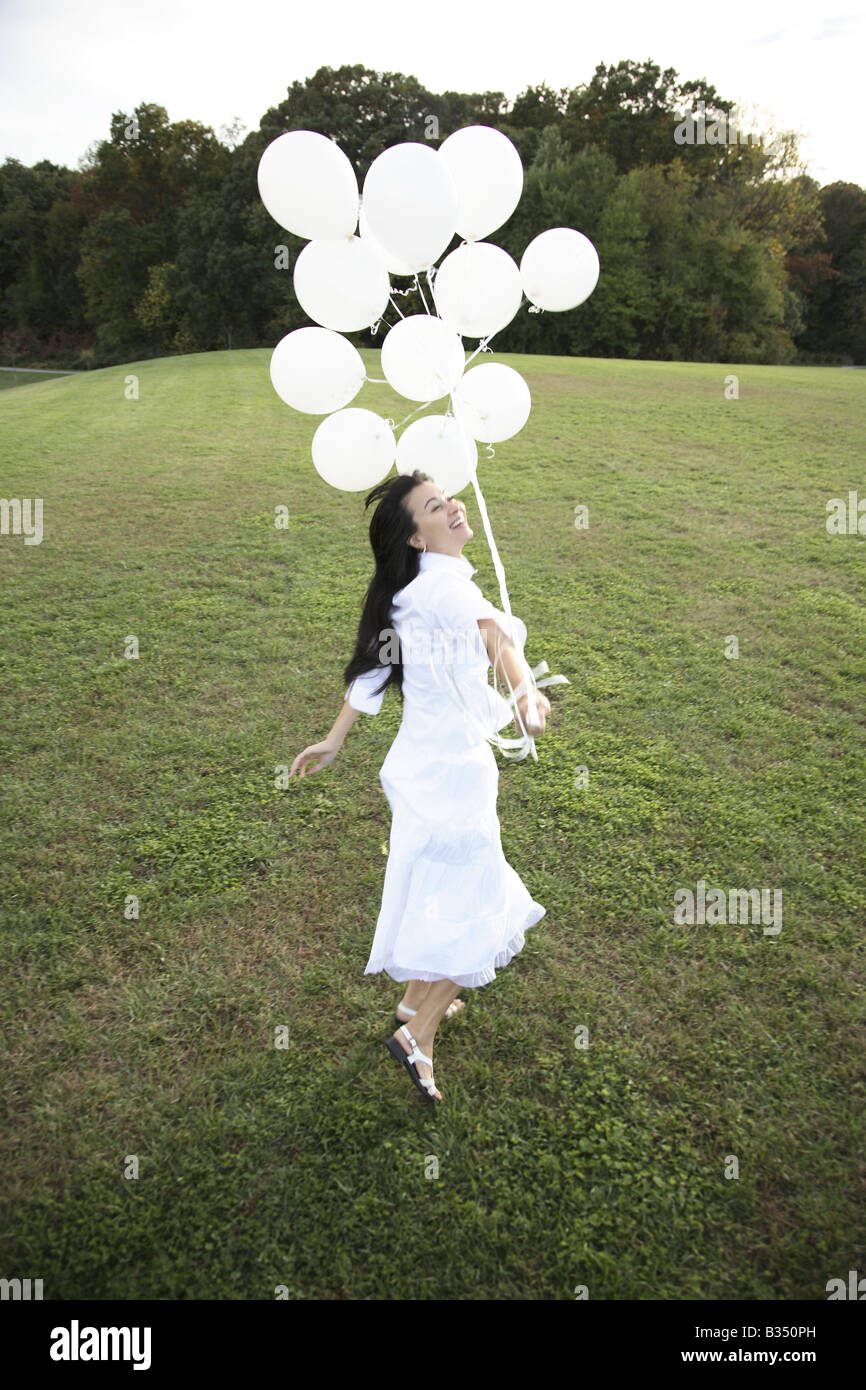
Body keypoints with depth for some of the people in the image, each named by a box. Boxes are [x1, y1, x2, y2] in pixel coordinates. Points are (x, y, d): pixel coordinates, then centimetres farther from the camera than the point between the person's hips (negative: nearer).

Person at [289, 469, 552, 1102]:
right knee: (479, 907, 5)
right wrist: (525, 688, -60)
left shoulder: (412, 590, 8)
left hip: (422, 761, 9)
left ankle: (416, 1000, 45)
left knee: (432, 885, 25)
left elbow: (372, 667, 14)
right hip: (452, 769, -9)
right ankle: (419, 1036, 15)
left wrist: (334, 741, 20)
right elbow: (495, 633, -43)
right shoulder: (445, 583, -21)